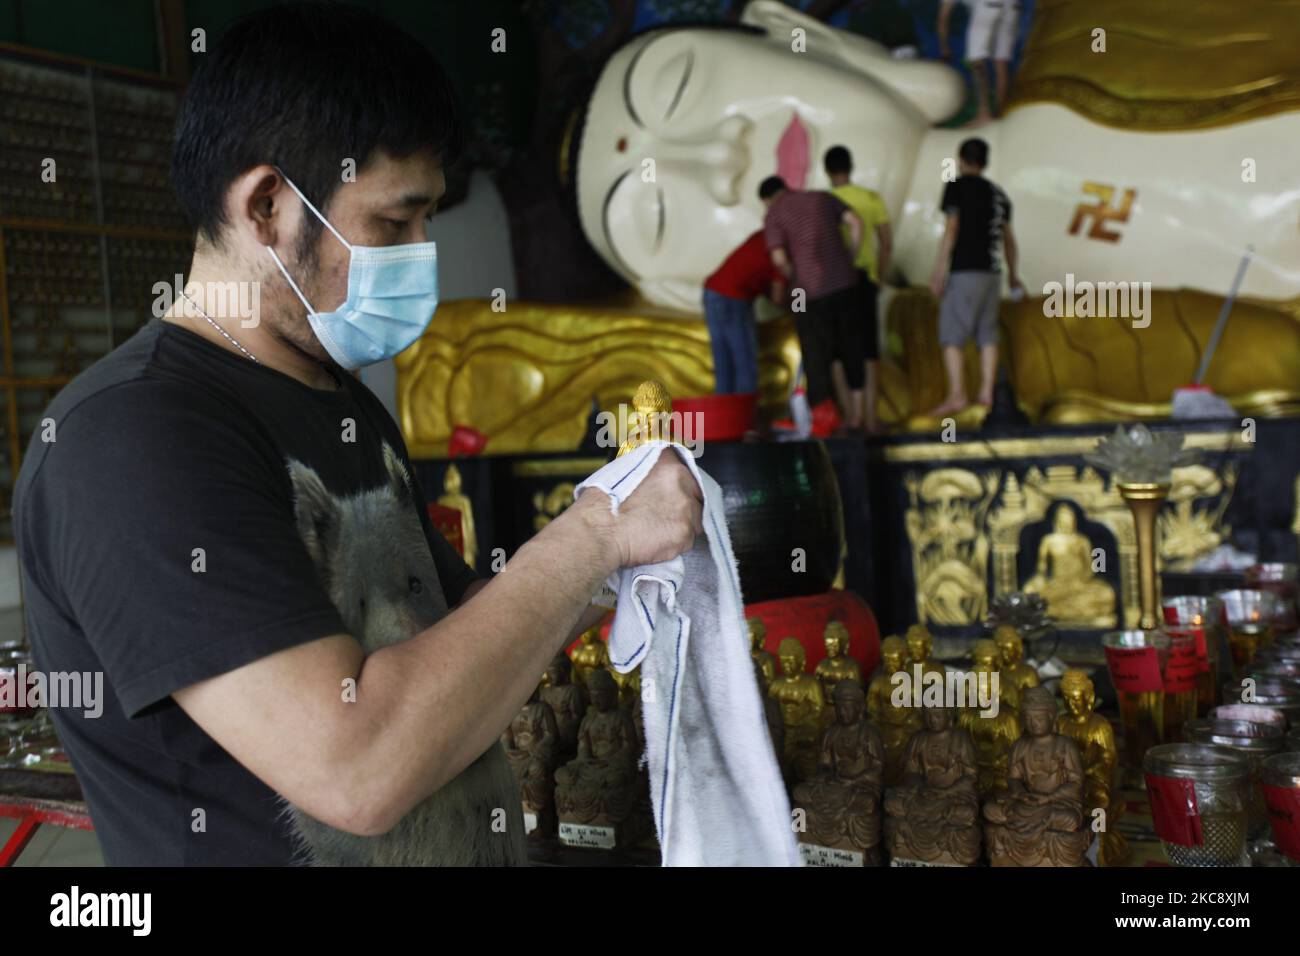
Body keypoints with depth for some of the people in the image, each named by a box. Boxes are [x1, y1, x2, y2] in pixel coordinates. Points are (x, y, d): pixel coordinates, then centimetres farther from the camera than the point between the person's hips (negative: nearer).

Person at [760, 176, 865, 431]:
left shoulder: (773, 215, 1)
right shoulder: (823, 197, 14)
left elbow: (779, 259, -11)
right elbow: (855, 222, 4)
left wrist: (796, 281, 6)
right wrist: (850, 261, 8)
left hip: (810, 292, -4)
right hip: (844, 284, 4)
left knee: (816, 356, 2)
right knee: (851, 350, 14)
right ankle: (856, 412, 17)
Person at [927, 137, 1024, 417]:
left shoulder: (957, 186, -1)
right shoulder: (997, 192, 18)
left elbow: (952, 229, -8)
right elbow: (1008, 238, 20)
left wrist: (938, 271, -9)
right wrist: (1013, 274, 30)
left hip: (965, 271, -6)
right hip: (992, 271, 7)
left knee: (951, 335, -5)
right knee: (987, 334, 9)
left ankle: (957, 395, -12)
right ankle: (986, 393, 7)